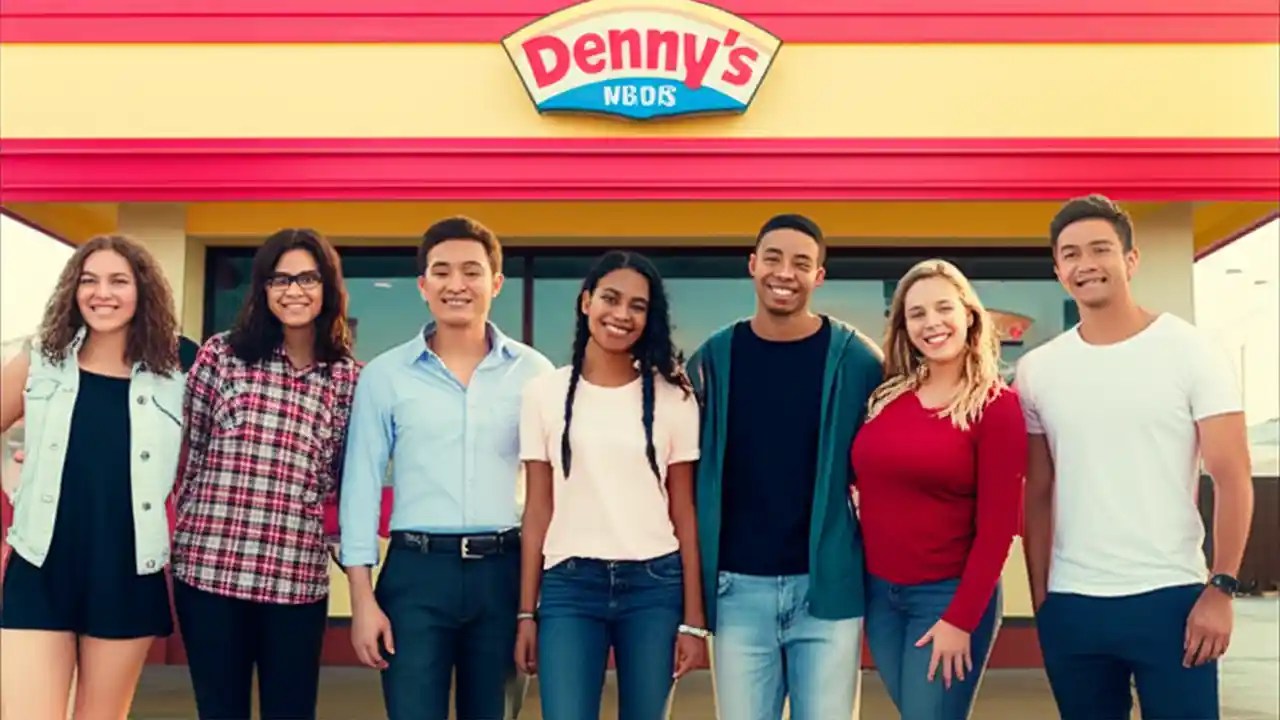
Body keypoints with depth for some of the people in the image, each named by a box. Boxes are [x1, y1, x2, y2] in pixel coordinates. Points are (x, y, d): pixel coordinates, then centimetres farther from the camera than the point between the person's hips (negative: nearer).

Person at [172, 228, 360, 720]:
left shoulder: (348, 377, 5)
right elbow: (185, 451, 7)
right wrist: (188, 529, 8)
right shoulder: (221, 353, 2)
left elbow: (344, 478, 10)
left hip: (297, 576, 1)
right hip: (208, 567, -1)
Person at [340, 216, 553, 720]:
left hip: (504, 571, 1)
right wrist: (362, 598, -2)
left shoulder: (533, 372, 4)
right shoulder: (384, 374, 2)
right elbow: (361, 488, 3)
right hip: (416, 570, -1)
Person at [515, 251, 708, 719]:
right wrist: (526, 613, 3)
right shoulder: (544, 394, 4)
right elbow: (538, 511, 5)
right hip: (568, 586, 0)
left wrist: (693, 618, 0)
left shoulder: (672, 396, 3)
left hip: (655, 586, 0)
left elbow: (684, 513, 3)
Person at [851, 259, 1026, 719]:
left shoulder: (997, 406, -9)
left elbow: (997, 524, -11)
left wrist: (961, 619, -13)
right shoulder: (885, 394, 3)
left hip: (948, 594, -5)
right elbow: (857, 475, 12)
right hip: (878, 590, 5)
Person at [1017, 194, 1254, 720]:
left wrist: (1221, 589, -12)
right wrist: (1038, 595, 7)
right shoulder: (1037, 370, 6)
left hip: (1170, 597, -3)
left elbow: (1232, 480, -5)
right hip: (1070, 603, 3)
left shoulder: (1190, 351, -3)